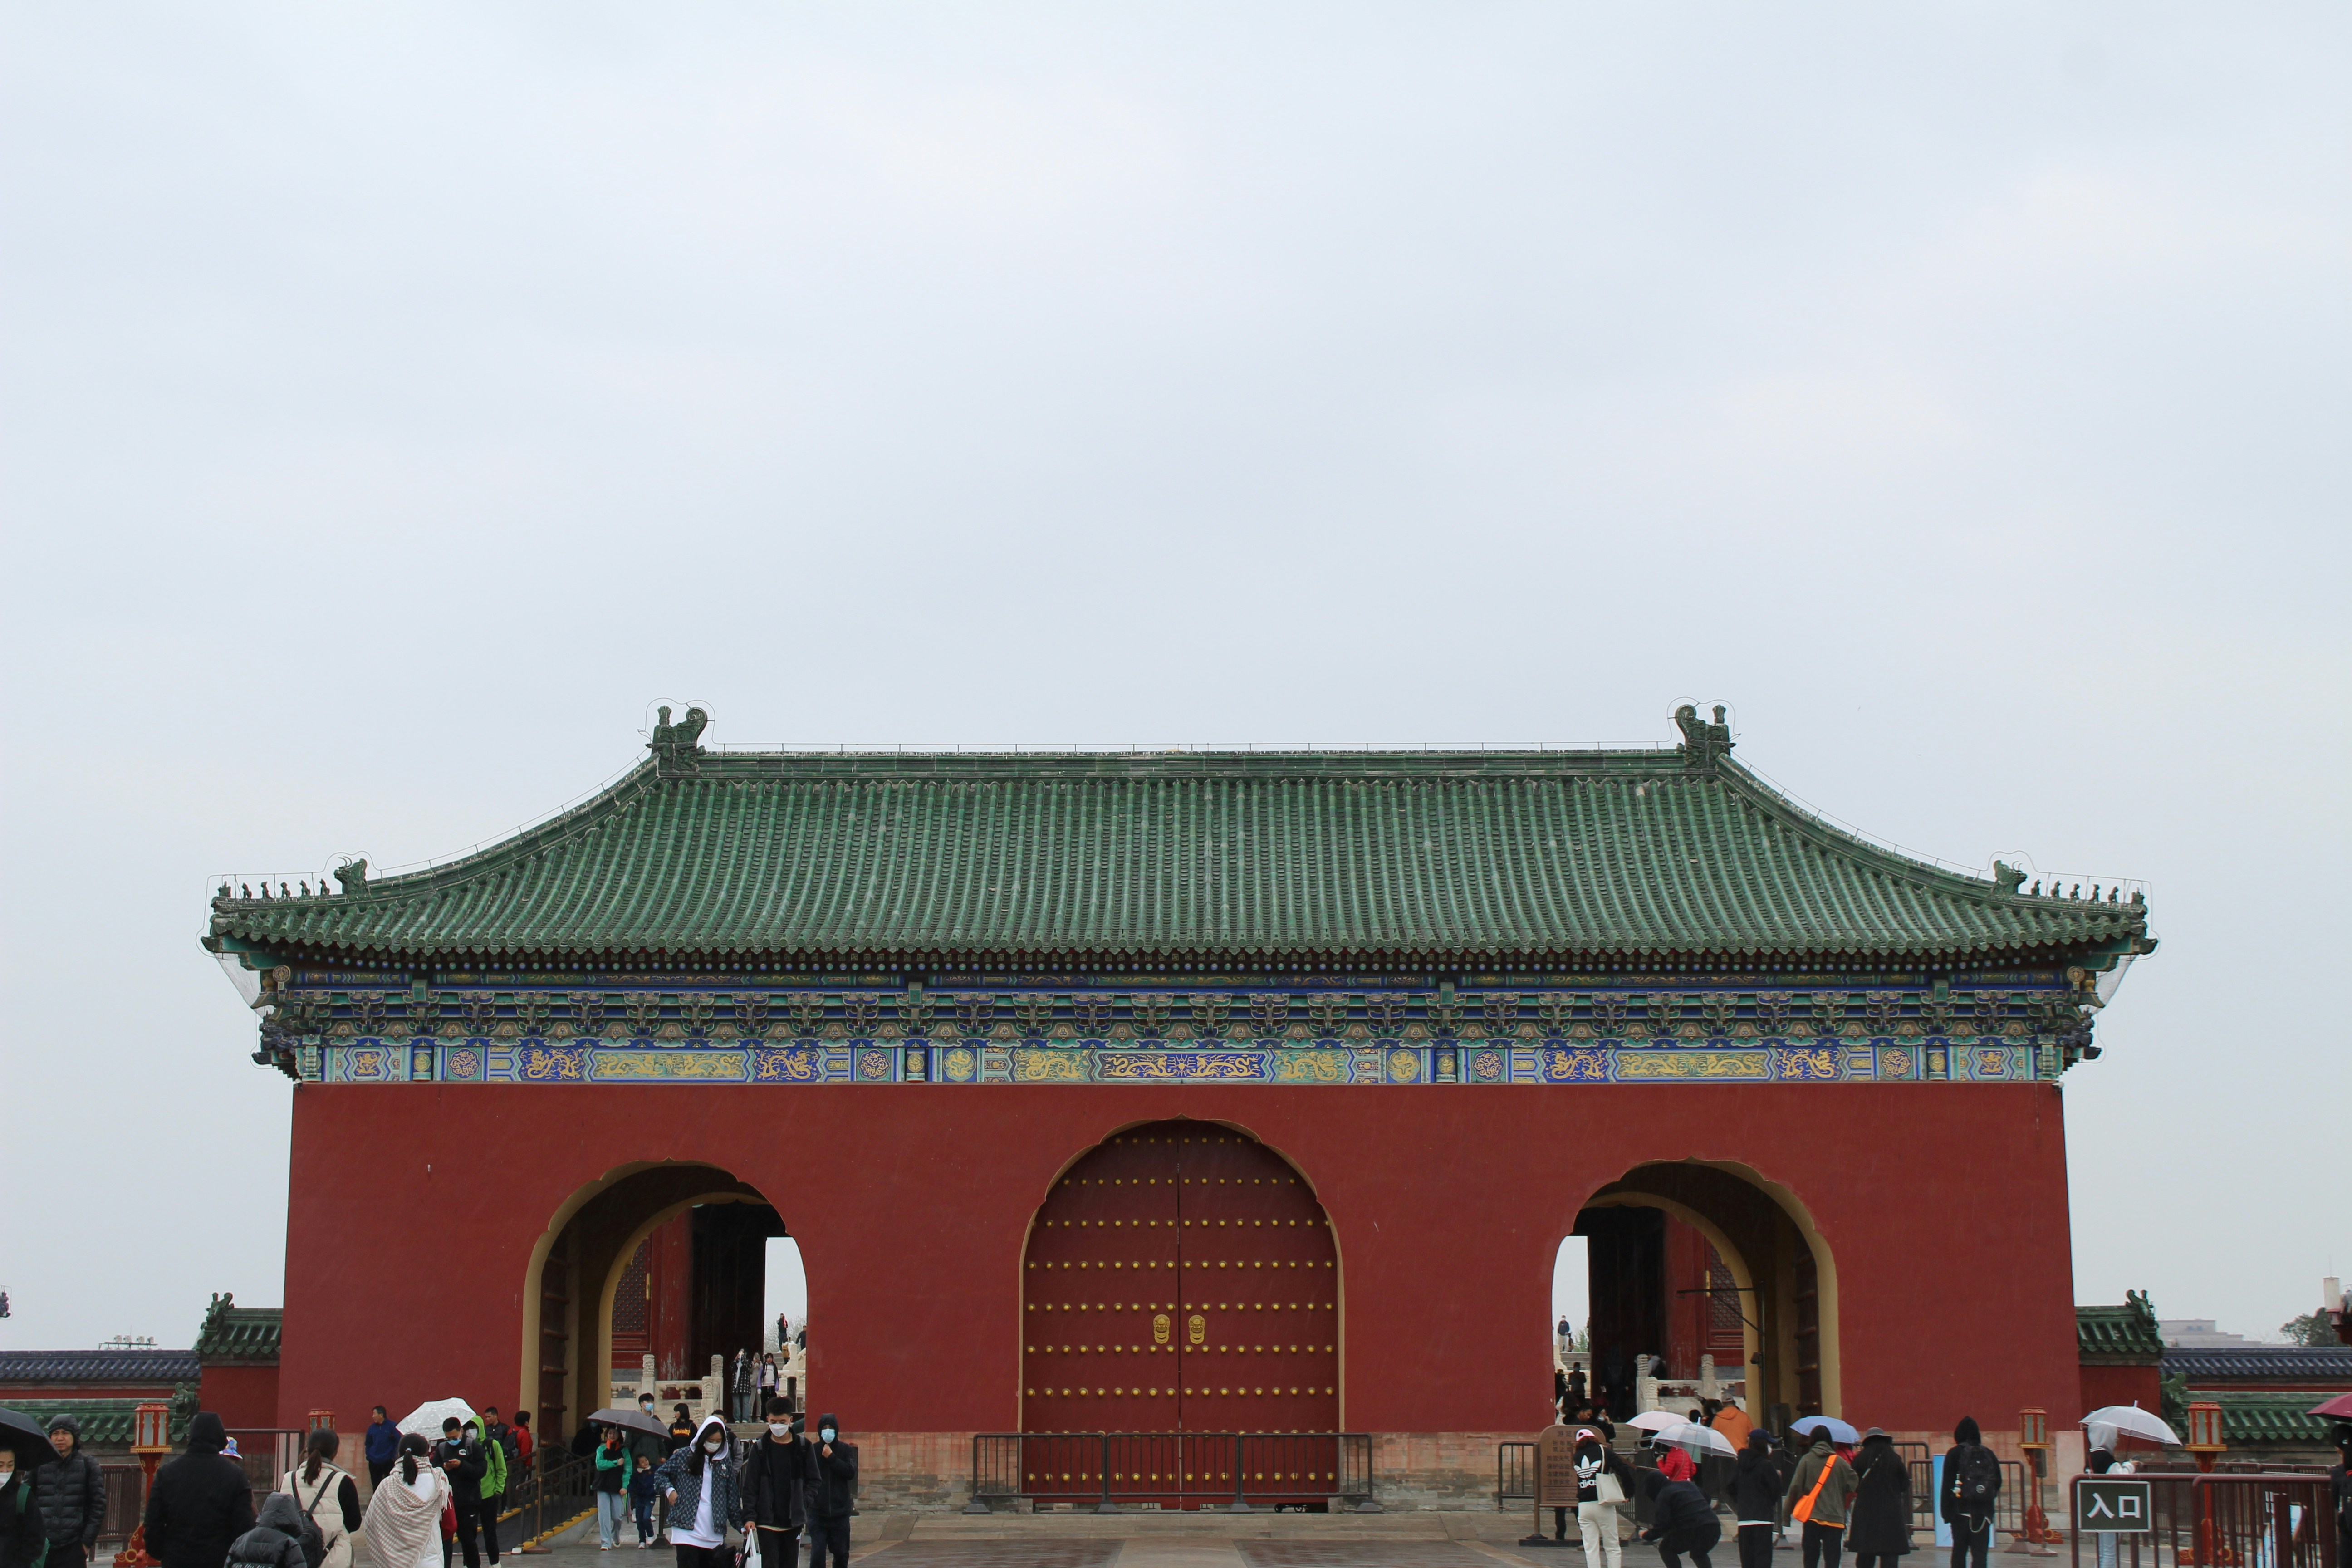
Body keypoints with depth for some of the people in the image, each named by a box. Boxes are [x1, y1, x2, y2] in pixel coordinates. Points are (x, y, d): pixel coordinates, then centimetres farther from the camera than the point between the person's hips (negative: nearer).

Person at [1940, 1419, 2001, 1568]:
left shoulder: (1955, 1454, -2)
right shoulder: (1988, 1454, 6)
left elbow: (1947, 1485, -5)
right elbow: (1998, 1483, 9)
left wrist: (1946, 1512, -2)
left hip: (1961, 1511, -2)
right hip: (1984, 1511, 2)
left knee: (1959, 1551, 8)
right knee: (1980, 1553, -1)